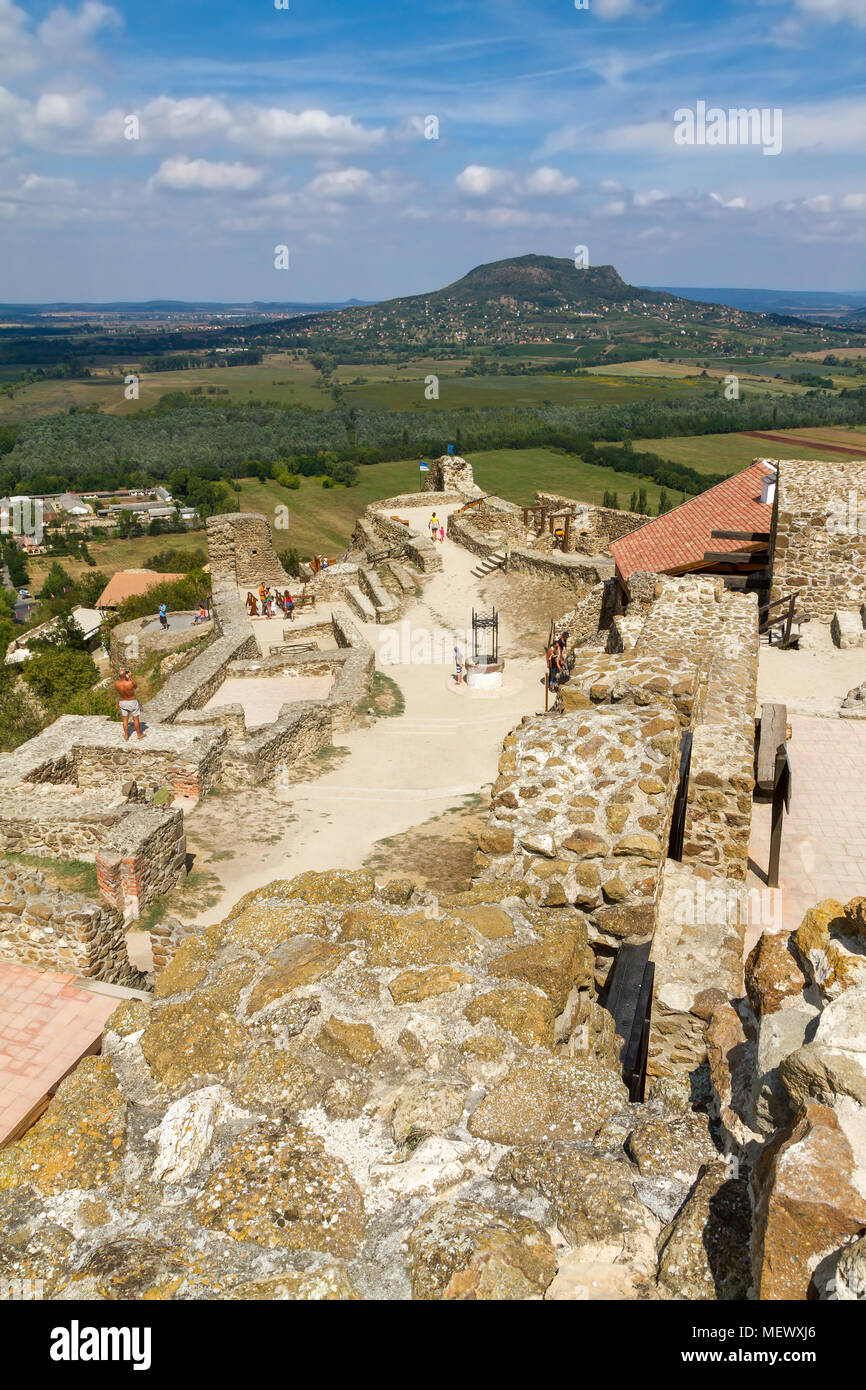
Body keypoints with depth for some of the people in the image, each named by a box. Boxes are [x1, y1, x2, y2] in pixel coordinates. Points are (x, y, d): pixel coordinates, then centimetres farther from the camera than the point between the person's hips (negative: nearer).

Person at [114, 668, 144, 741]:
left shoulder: (116, 684, -21)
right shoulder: (130, 683, -31)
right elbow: (135, 686, -7)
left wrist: (120, 677, 1)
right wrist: (130, 677, -5)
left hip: (122, 702, 3)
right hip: (132, 702, -3)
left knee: (125, 719, 17)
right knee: (136, 719, 14)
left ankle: (126, 735, 26)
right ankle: (139, 734, 26)